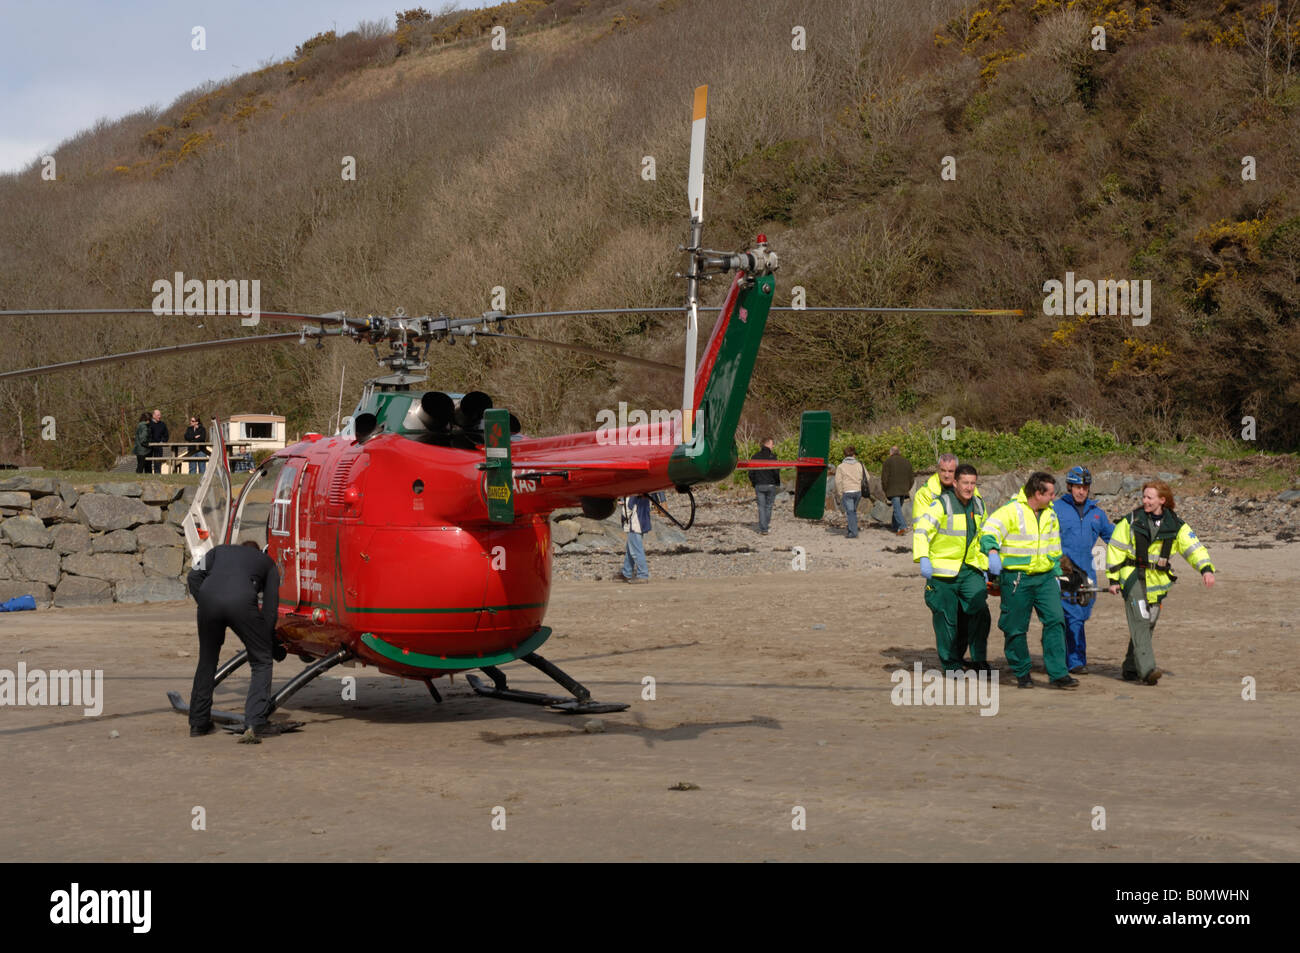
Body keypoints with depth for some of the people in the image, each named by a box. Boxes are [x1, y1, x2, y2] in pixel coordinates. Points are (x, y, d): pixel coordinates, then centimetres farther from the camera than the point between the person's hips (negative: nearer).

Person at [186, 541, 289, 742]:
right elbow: (270, 607, 25)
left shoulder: (219, 551, 37)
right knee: (261, 662, 12)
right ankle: (255, 724, -1)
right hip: (241, 601, -2)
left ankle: (198, 723, 28)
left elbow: (194, 576, 19)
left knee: (207, 662, 23)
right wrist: (272, 644, 32)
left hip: (209, 598, 2)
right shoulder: (267, 562, 32)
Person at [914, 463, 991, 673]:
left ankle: (979, 659, 4)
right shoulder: (942, 504, -13)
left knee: (980, 612, -8)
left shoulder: (978, 506, 9)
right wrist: (923, 558, -33)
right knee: (946, 618, 0)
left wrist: (984, 565, 23)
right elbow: (921, 530, -22)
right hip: (943, 569, -5)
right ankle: (951, 663, 13)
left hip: (970, 569, 5)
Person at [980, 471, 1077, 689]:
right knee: (1016, 628, 2)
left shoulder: (1050, 514, 12)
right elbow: (988, 534, -20)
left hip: (1045, 577, 5)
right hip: (1016, 578, -5)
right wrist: (992, 553, -39)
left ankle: (1058, 673, -7)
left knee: (1055, 620, -8)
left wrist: (1056, 573, 22)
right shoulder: (1010, 511, -10)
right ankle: (1022, 673, 18)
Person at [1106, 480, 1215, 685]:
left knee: (1147, 626, 10)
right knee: (1140, 622, -17)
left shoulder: (1175, 526, 2)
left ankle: (1131, 669, 23)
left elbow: (1194, 547, -6)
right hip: (1133, 578, -3)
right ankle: (1146, 670, -26)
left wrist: (1206, 568, -24)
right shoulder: (1132, 521, 0)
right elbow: (1115, 548, 5)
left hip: (1157, 582, 3)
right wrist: (1113, 578, 1)